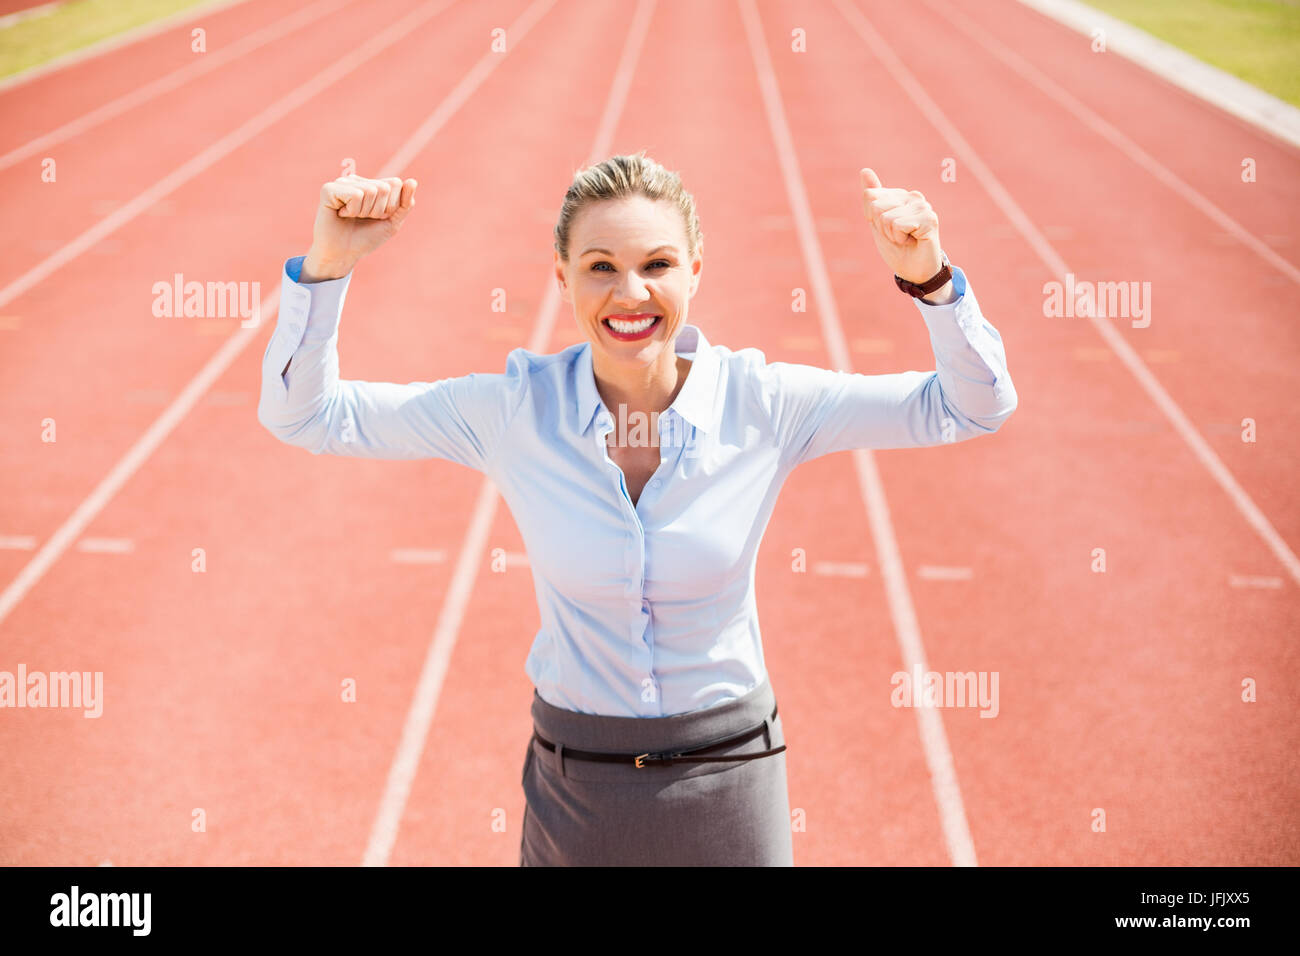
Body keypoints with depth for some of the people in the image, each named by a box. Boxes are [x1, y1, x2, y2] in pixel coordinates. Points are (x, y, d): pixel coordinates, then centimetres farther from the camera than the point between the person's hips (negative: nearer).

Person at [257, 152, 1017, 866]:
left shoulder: (761, 405, -13)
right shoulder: (514, 411, -11)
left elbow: (975, 406, -10)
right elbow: (303, 414, -7)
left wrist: (927, 277, -27)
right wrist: (327, 263, -22)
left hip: (727, 789, 0)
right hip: (575, 789, 0)